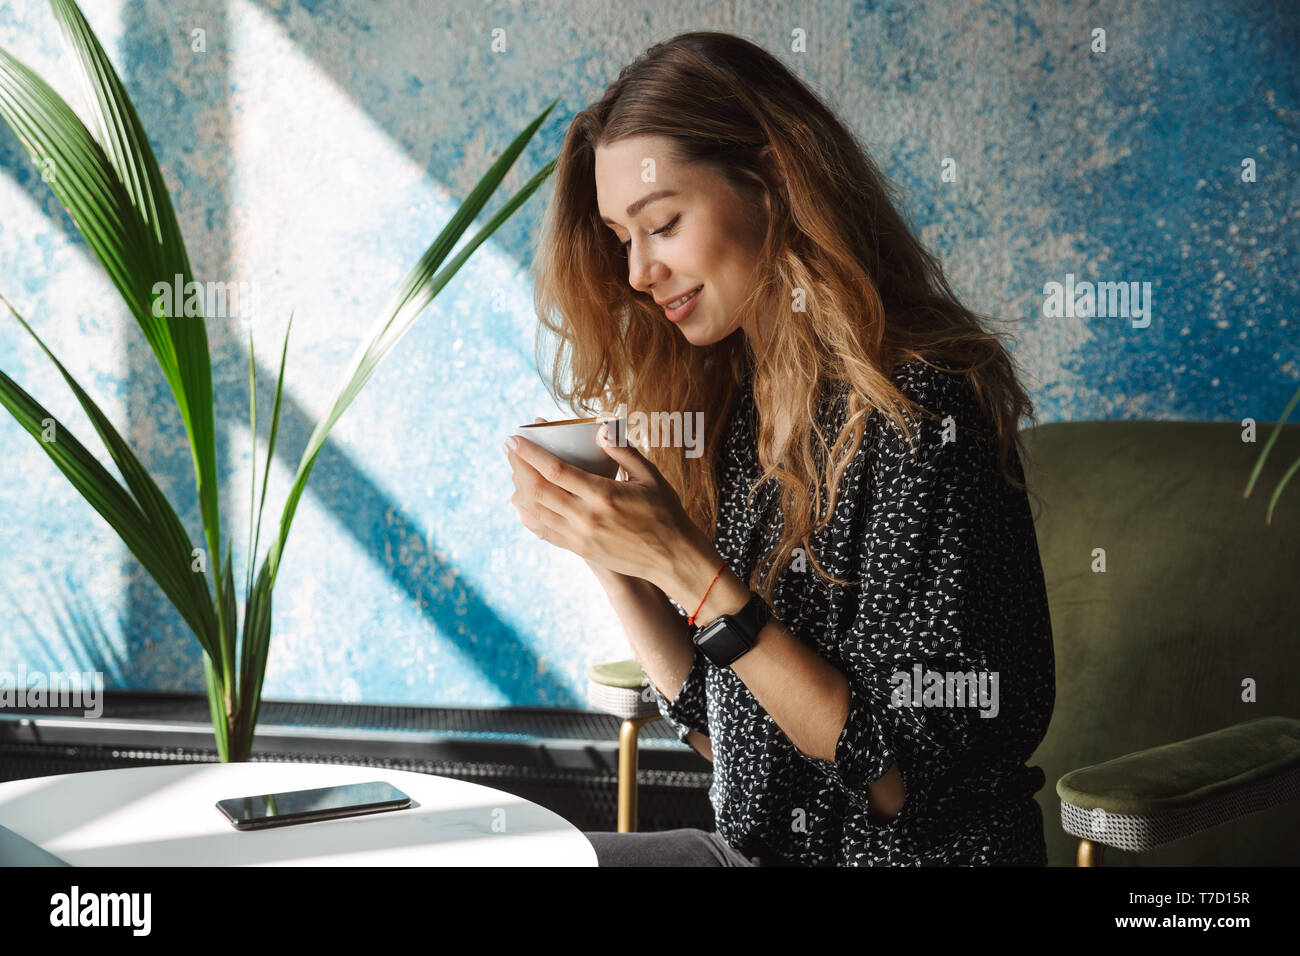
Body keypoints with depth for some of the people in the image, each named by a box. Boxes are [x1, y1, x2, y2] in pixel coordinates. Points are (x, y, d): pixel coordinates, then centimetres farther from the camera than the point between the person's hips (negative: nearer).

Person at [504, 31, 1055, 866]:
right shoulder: (720, 405, 3)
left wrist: (685, 568, -23)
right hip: (753, 845, 7)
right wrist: (605, 552, -8)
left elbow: (907, 780, -19)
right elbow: (720, 730, 6)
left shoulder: (917, 413, -19)